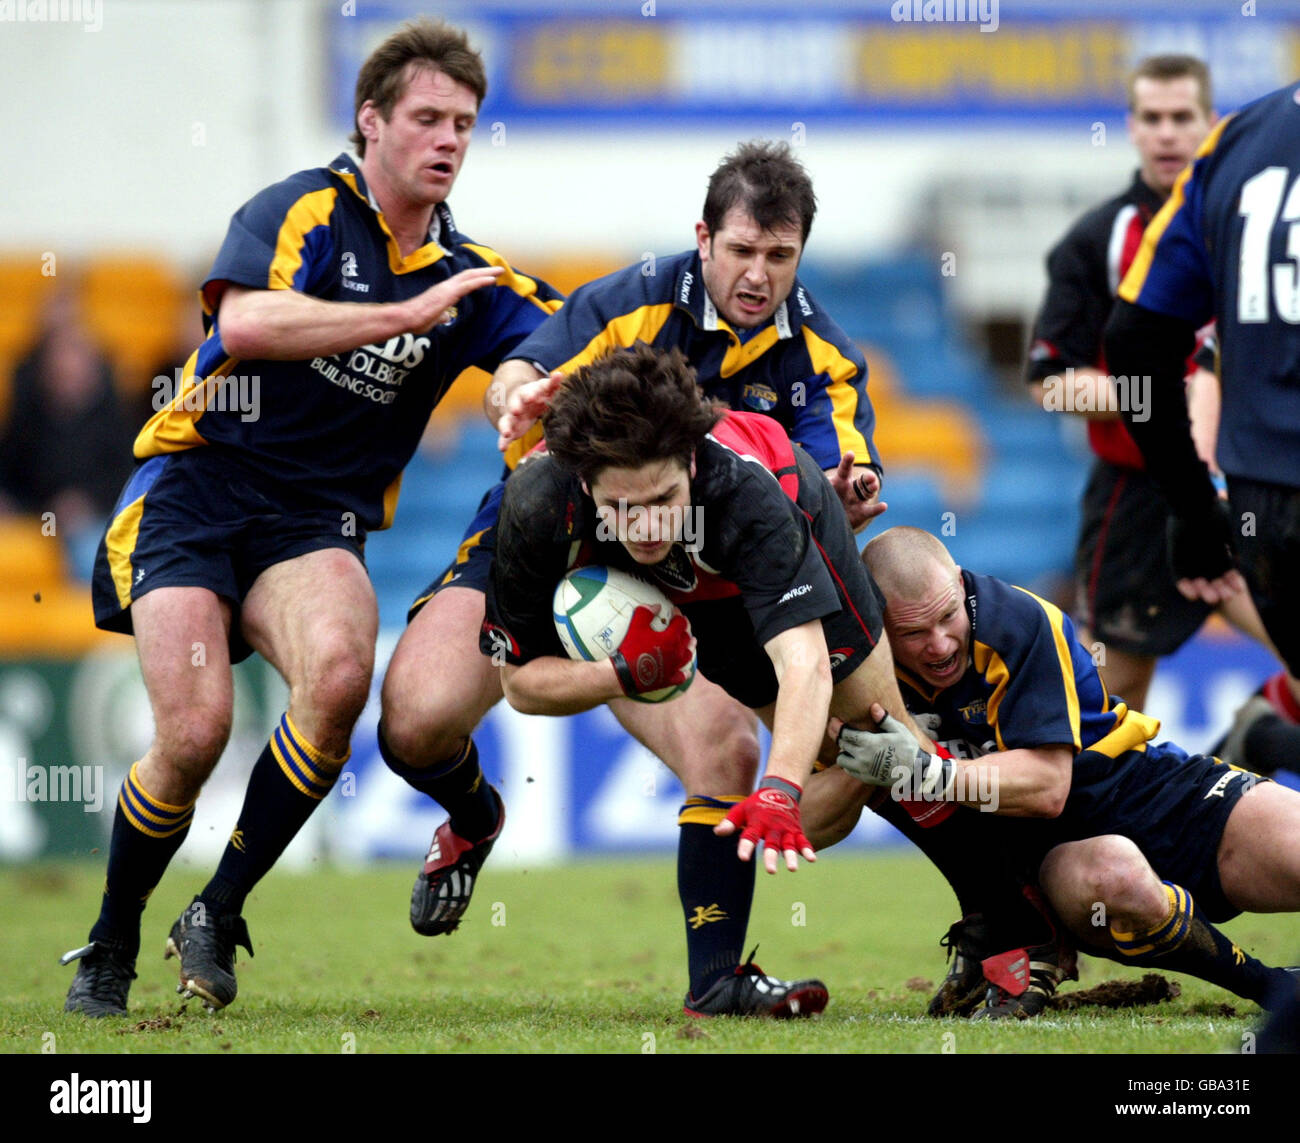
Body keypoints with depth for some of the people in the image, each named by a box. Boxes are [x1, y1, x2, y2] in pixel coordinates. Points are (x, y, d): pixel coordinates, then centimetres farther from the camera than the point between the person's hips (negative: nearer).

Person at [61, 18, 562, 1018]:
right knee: (195, 732, -18)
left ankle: (219, 915, -12)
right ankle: (109, 952, 8)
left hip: (316, 522, 4)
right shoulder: (306, 211, -6)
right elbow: (246, 321, -25)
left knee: (339, 673, -29)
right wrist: (407, 313, -27)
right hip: (196, 485, -3)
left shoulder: (468, 277, 10)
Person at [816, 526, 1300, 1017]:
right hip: (1058, 851, 1)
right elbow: (801, 821, -6)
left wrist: (925, 771, -33)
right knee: (1111, 876, -38)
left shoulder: (1022, 622, -18)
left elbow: (1048, 787, -22)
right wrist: (864, 772, -26)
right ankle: (1261, 983, -17)